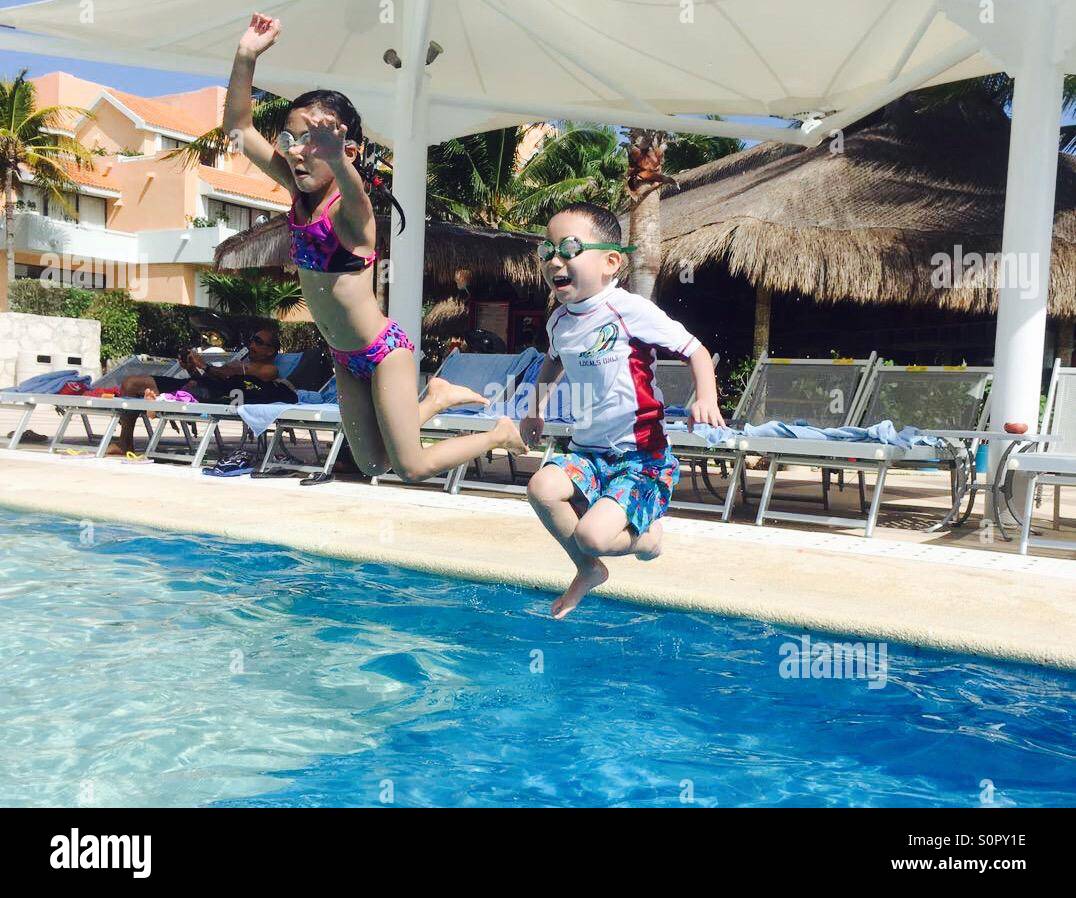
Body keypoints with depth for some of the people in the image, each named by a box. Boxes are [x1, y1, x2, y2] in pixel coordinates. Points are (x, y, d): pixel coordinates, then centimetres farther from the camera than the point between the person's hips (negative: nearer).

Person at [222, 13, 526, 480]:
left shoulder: (351, 208, -21)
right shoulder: (298, 194, -2)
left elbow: (354, 189, -47)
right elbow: (239, 128, -1)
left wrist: (336, 159, -69)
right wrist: (246, 57, -14)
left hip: (383, 351, -7)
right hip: (345, 358, 8)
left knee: (411, 467, -1)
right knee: (371, 464, 16)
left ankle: (502, 433, 22)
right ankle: (437, 397, 35)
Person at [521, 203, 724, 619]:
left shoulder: (630, 310, -16)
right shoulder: (559, 320, 5)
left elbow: (695, 350, -11)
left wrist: (706, 398, -28)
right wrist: (536, 410, 25)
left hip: (641, 456, -6)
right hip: (588, 450, 7)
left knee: (593, 534, -23)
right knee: (543, 486, -21)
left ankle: (646, 535, 15)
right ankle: (589, 569, 6)